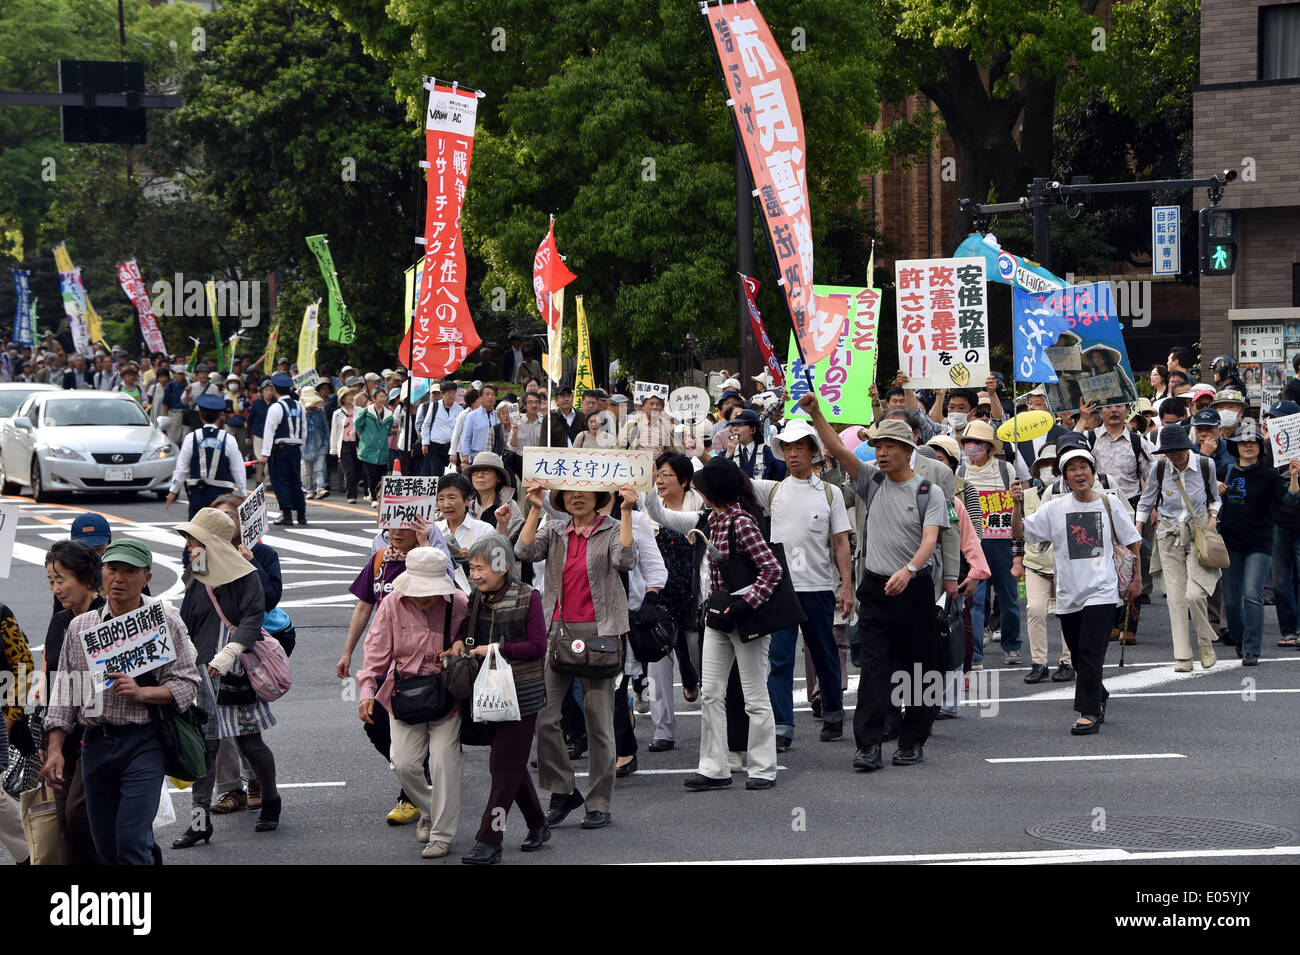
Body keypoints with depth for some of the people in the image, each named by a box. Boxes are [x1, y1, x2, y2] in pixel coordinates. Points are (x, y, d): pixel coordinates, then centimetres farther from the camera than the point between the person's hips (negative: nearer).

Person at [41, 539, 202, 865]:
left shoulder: (166, 624, 1)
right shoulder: (80, 627, 10)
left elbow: (187, 683, 0)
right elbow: (64, 692, 12)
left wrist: (142, 693, -16)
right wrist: (55, 750, 5)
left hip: (144, 743, -4)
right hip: (96, 743, 4)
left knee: (132, 841, -14)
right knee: (105, 846, 7)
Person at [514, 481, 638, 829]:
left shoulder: (612, 530, 1)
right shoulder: (554, 530, 11)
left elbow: (625, 560, -19)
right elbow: (525, 551, -5)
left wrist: (627, 511, -20)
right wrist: (535, 510, -8)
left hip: (598, 631, -3)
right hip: (557, 629, 4)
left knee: (598, 719, 0)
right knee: (542, 716, -4)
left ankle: (600, 804, 10)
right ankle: (562, 791, 12)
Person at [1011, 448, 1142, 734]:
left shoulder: (1109, 504, 2)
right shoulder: (1054, 509, 5)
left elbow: (1133, 542, 9)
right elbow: (1020, 531, 2)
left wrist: (1137, 578, 5)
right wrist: (1017, 505, -15)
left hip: (1101, 592, -3)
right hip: (1068, 594, 4)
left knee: (1090, 651, -14)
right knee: (1078, 655, 12)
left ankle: (1090, 711, -13)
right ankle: (1098, 700, 33)